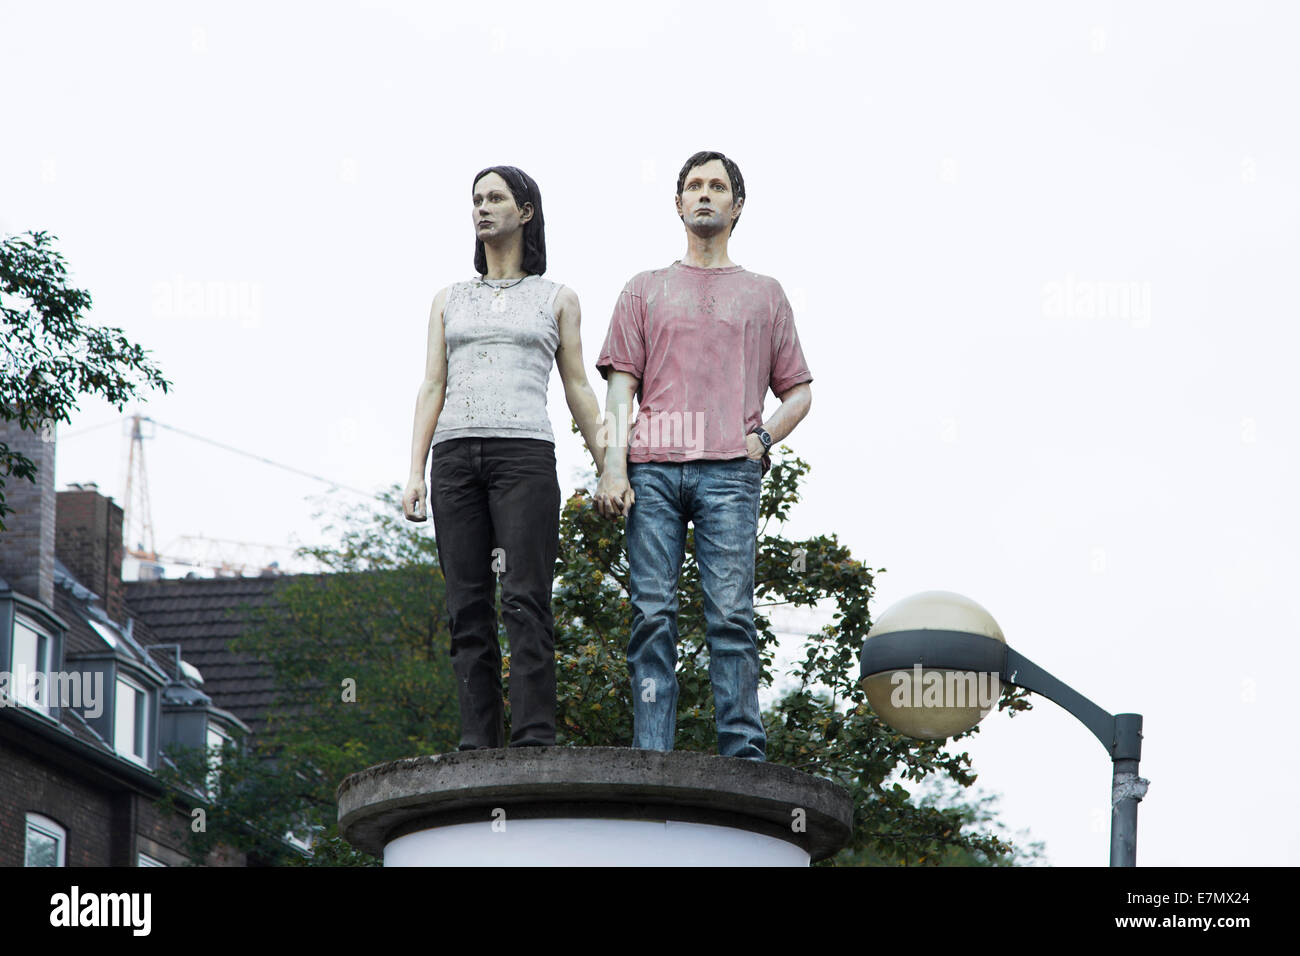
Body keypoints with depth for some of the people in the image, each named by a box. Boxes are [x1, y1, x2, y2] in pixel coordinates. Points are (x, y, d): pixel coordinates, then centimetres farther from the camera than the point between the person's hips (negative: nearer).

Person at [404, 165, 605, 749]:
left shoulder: (557, 299, 13)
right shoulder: (450, 300, 19)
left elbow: (578, 389, 11)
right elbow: (432, 387, 13)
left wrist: (608, 470, 2)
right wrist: (415, 473, 2)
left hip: (524, 454, -3)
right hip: (456, 455, 3)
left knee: (524, 601, -14)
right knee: (468, 608, -3)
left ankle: (535, 739, -18)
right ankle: (478, 742, -3)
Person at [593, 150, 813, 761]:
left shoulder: (763, 294, 23)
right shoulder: (645, 291, 22)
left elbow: (798, 390, 21)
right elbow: (620, 386, 13)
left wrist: (762, 440, 1)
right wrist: (614, 466, -2)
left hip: (729, 471, -1)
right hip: (652, 467, 1)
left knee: (730, 614, -11)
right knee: (653, 613, -8)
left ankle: (743, 756, -14)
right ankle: (650, 758, -11)